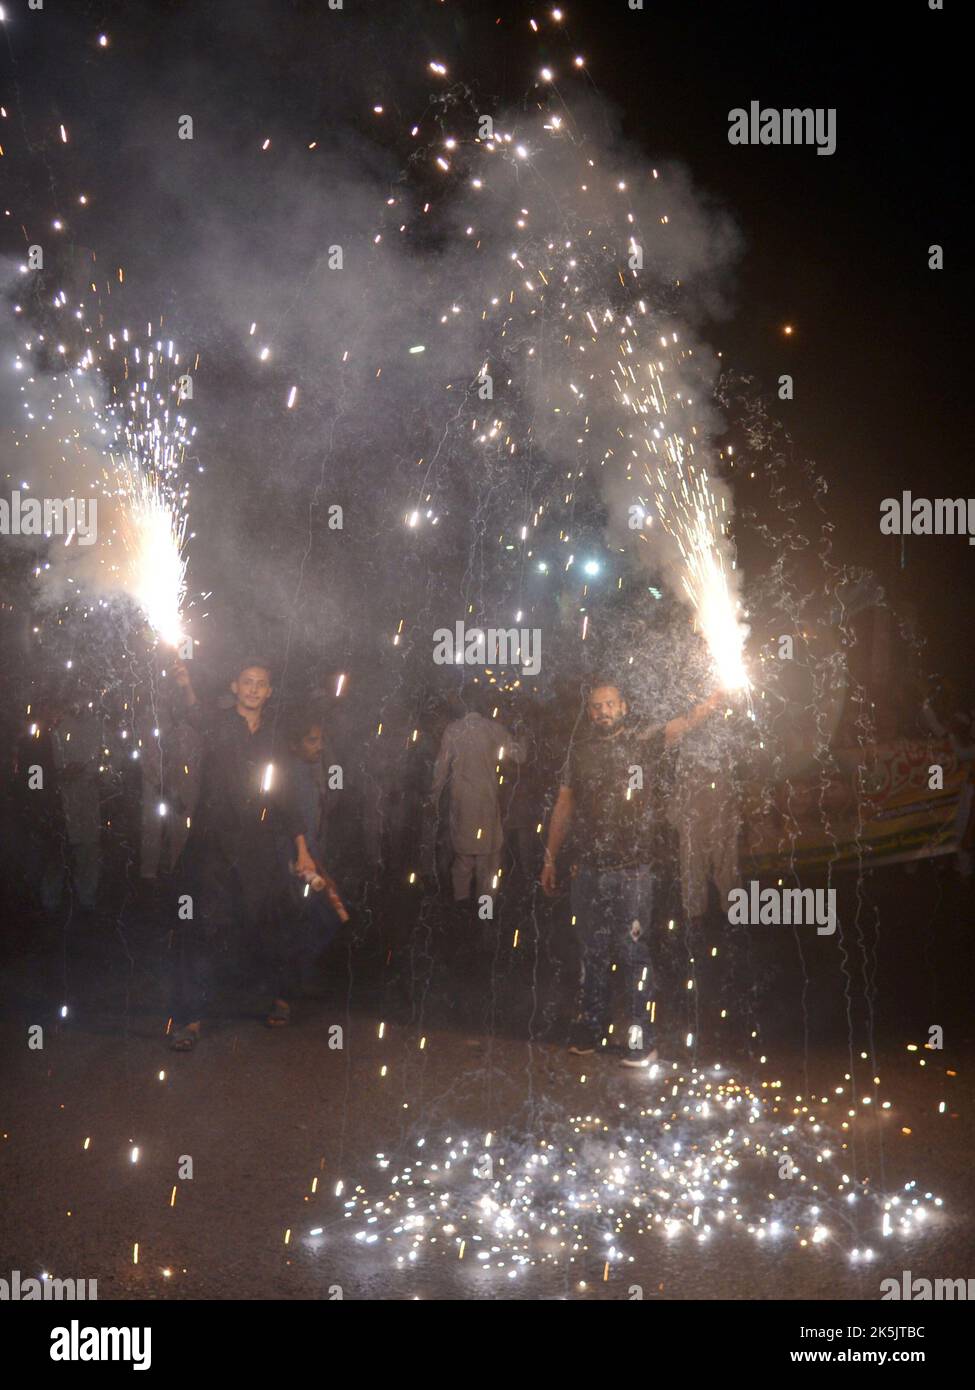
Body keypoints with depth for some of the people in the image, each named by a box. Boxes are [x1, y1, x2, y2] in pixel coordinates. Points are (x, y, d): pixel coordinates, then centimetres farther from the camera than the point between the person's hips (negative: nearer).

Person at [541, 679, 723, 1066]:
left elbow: (677, 728, -21)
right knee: (592, 952, 13)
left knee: (632, 951, -2)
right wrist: (550, 859, 14)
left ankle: (642, 1037, 4)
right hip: (588, 870, 4)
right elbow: (564, 806, 14)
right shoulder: (579, 752, 9)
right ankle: (591, 1024, 25)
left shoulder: (644, 741, -1)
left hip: (632, 869, -4)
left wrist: (705, 708, -41)